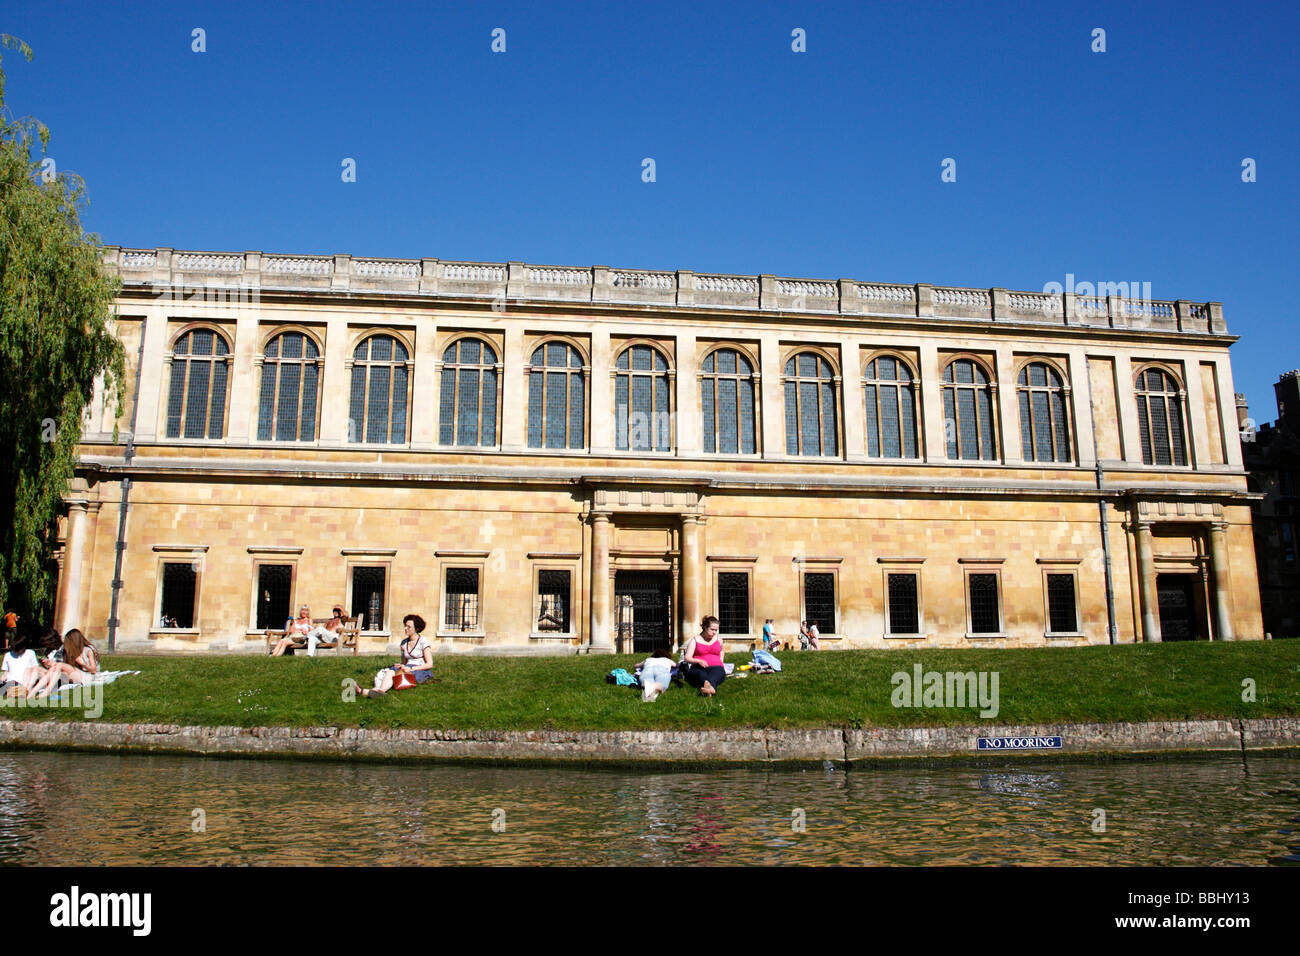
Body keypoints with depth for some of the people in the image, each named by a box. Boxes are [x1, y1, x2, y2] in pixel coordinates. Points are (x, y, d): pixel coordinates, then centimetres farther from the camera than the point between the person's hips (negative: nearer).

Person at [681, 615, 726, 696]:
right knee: (701, 674, -40)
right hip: (698, 668, -1)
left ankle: (707, 688, -71)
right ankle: (711, 688, -73)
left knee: (717, 672, -38)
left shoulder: (718, 639, 21)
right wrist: (699, 661, -16)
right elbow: (687, 658, 2)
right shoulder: (695, 640, 11)